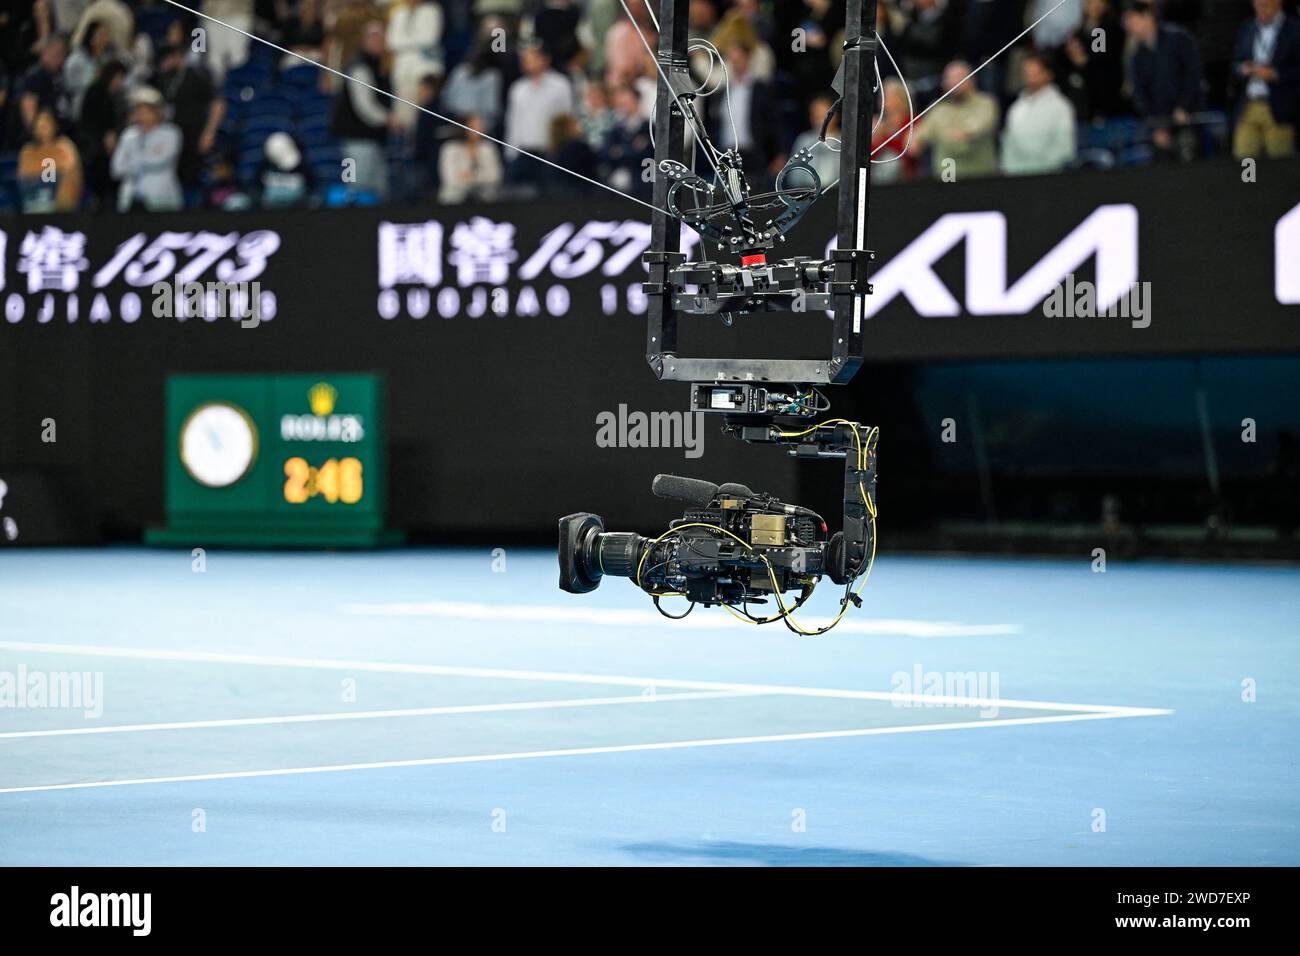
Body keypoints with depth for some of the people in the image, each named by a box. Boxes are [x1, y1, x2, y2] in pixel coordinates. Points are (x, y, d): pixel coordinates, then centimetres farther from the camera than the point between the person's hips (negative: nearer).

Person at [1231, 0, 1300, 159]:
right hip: (1248, 108, 4)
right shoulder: (1246, 29, 14)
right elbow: (1235, 64, 18)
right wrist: (1242, 68, -5)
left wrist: (1275, 74, -17)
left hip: (1278, 110, -4)